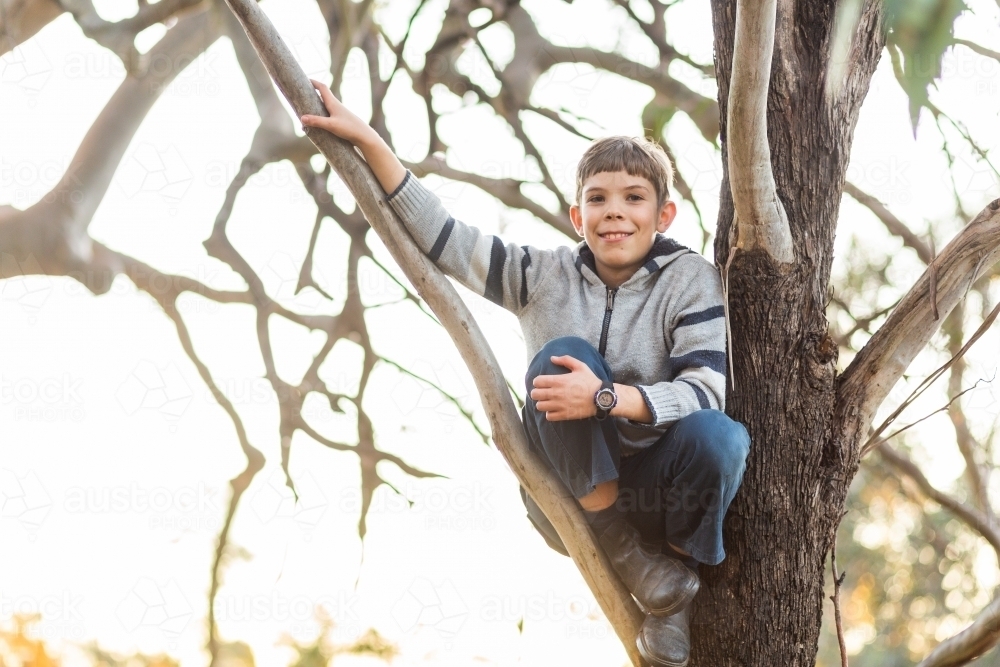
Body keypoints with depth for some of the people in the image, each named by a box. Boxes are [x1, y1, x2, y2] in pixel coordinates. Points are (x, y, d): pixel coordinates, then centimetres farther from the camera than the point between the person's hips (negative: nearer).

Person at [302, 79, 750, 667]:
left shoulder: (689, 278, -3)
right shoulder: (546, 277, 5)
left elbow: (706, 390, -16)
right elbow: (440, 235, 4)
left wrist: (604, 397, -30)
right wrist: (365, 139, -2)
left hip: (657, 489, -2)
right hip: (572, 496, 2)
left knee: (716, 435, -35)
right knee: (563, 353, -25)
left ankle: (683, 571, -6)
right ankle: (633, 561, -22)